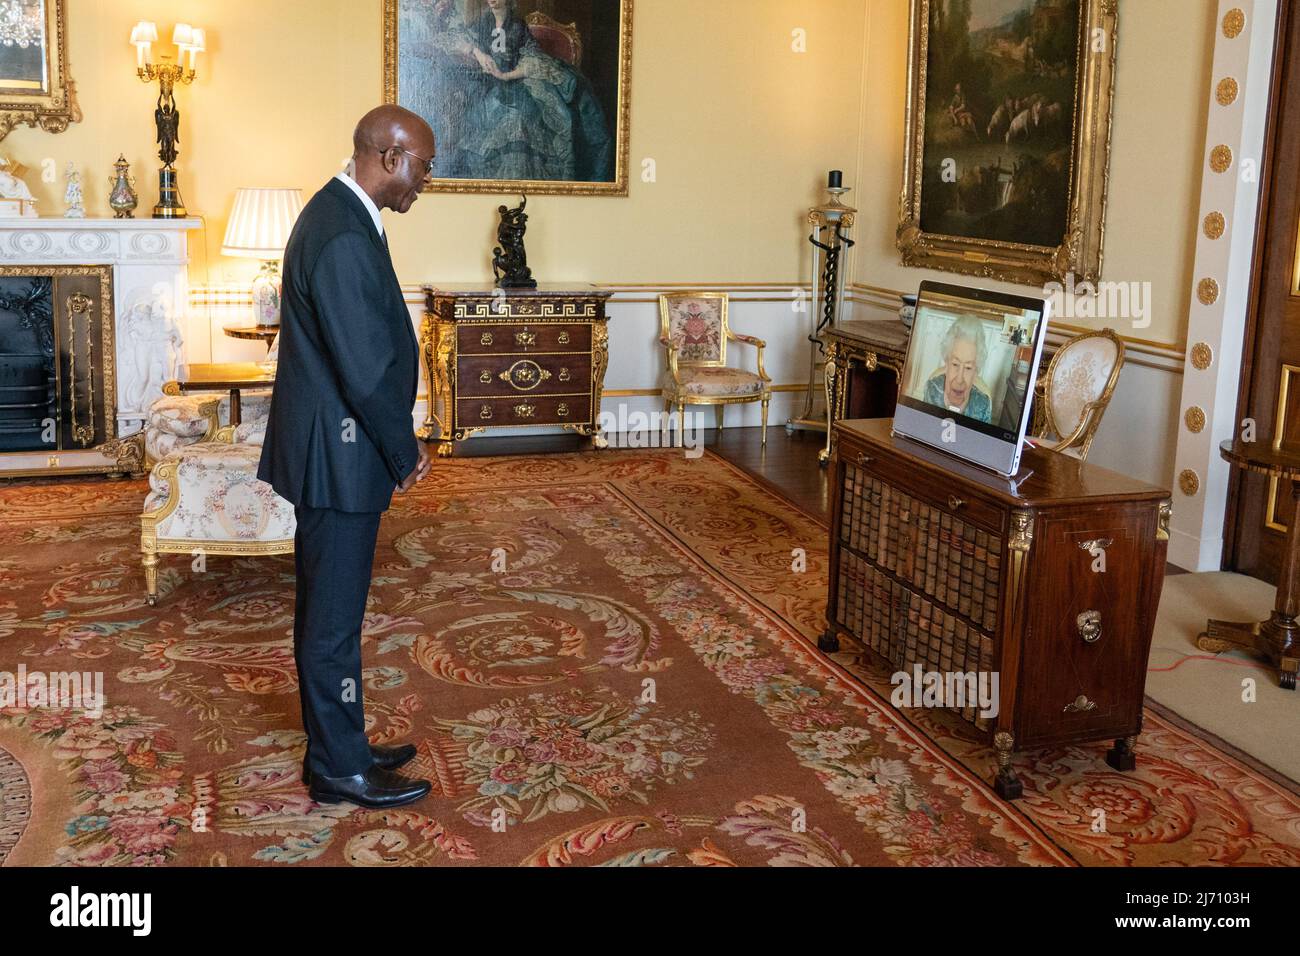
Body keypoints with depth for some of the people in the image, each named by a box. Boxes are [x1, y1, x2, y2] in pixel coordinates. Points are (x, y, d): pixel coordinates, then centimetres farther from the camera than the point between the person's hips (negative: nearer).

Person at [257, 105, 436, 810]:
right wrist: (404, 452, -9)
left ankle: (338, 747, 32)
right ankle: (339, 769, 17)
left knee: (327, 610, 18)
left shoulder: (339, 216, 11)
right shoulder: (343, 237, -22)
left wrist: (398, 441, 13)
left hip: (330, 449, 10)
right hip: (339, 456, -10)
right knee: (333, 616, 3)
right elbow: (365, 368, -22)